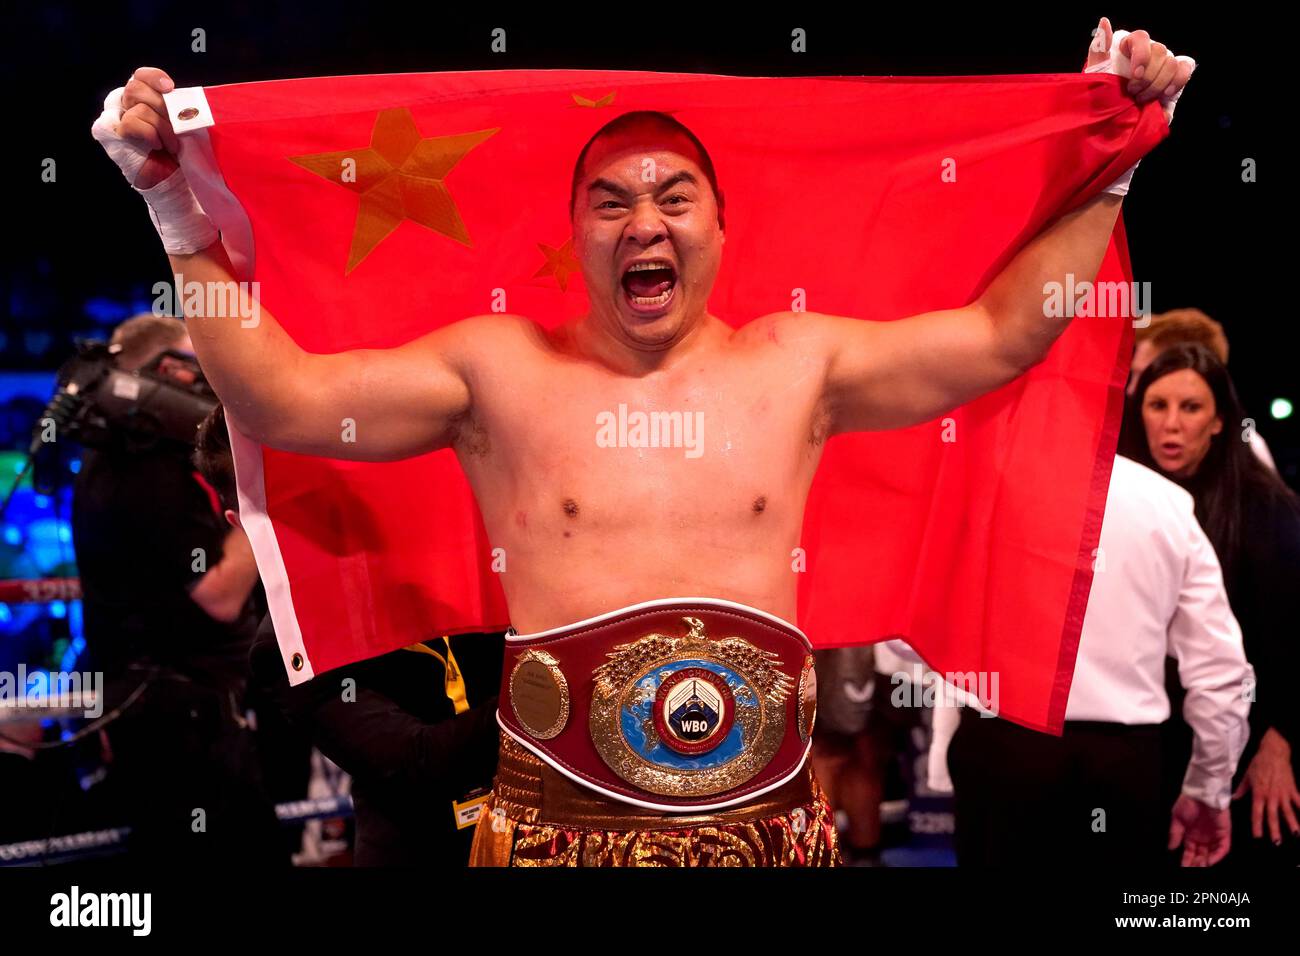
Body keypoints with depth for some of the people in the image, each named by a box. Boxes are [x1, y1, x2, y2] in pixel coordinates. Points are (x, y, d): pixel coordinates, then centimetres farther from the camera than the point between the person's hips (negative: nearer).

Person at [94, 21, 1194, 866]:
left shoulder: (795, 365, 8)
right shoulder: (500, 368, 3)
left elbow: (1003, 332, 11)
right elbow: (282, 397, -2)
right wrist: (182, 219, -7)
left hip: (770, 822, 2)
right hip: (559, 828, -1)